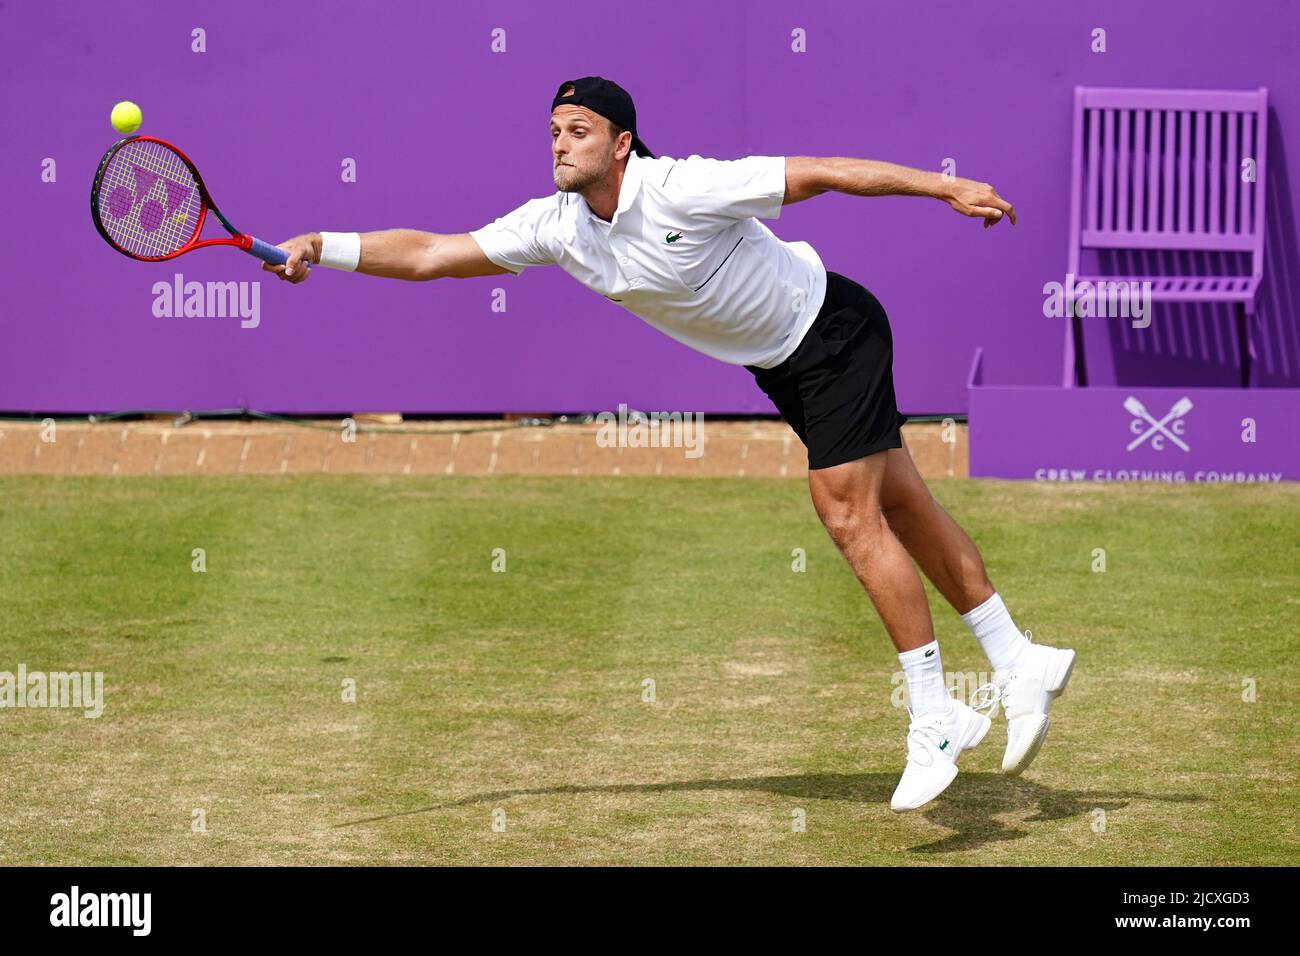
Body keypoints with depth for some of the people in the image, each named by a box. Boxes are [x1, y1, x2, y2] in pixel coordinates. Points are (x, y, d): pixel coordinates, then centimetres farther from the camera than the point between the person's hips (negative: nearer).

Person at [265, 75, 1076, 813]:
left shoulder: (683, 190, -29)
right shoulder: (557, 226, -9)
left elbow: (821, 173, -27)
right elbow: (431, 253, -7)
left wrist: (948, 189, -27)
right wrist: (322, 247, -17)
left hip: (836, 331, -7)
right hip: (780, 363, 7)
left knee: (851, 517, -13)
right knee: (902, 508, 12)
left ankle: (936, 720, -5)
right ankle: (1021, 665, 22)